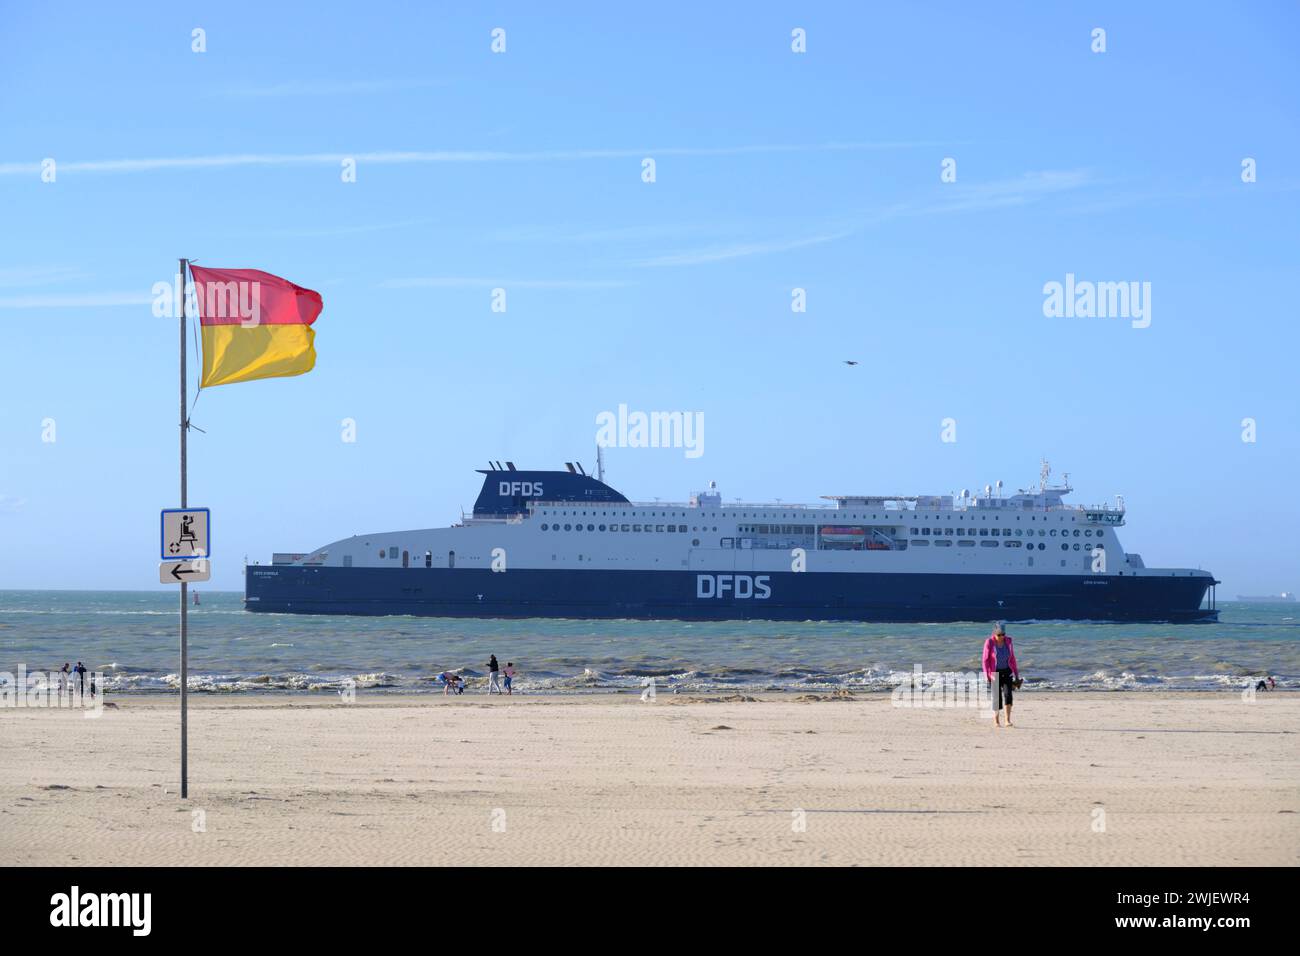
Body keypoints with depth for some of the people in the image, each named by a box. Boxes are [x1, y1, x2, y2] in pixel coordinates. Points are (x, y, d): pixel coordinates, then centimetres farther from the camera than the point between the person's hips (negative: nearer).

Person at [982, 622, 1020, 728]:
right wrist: (987, 676, -17)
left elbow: (1012, 658, 6)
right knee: (997, 697, -2)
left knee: (1008, 694, -17)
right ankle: (996, 720, 17)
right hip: (995, 673, -2)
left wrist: (1016, 673, 8)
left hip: (1006, 672, 2)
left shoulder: (1007, 641, -2)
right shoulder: (989, 643, -12)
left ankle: (1008, 720, -16)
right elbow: (985, 660, -10)